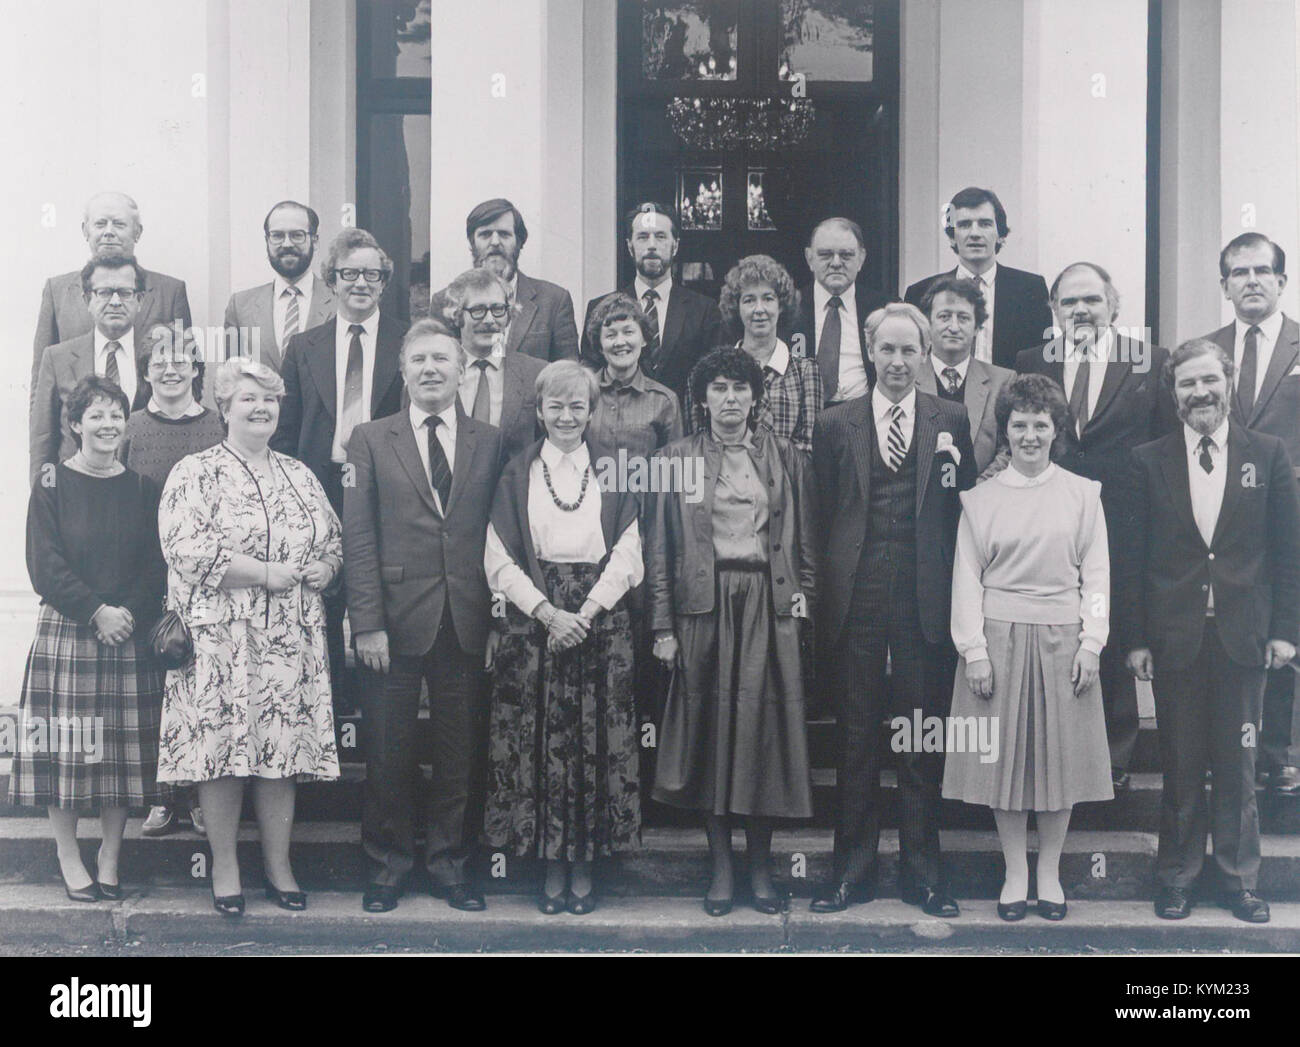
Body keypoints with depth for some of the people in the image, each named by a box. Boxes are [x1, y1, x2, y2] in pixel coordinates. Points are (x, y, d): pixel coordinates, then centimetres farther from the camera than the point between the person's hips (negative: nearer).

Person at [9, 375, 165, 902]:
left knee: (123, 750, 4)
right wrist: (97, 612, -14)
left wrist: (129, 613, -11)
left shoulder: (141, 487, 8)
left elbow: (157, 564, 4)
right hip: (66, 633, -2)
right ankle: (70, 861, 11)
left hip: (130, 635, 2)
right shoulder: (52, 486, 0)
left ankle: (110, 860, 14)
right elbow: (44, 566, -6)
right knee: (66, 747, -1)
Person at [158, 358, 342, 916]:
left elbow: (333, 542, 18)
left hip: (290, 637, 4)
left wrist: (322, 569, -6)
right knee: (222, 743, -3)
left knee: (284, 747, 4)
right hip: (221, 635, -4)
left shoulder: (299, 475, 16)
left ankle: (279, 866, 14)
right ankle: (224, 867, 10)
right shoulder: (195, 474, -1)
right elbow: (189, 551, -13)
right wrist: (269, 573, -16)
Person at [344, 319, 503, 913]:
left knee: (460, 749, 8)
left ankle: (449, 861, 22)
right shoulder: (371, 441, 5)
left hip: (468, 622, 1)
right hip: (396, 619, -1)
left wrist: (501, 616, -2)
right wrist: (366, 622, -8)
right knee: (389, 751, 6)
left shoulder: (490, 443, 9)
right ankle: (387, 863, 21)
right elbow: (358, 538, 0)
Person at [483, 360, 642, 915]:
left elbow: (627, 556, 2)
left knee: (595, 744, 0)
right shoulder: (517, 473, 6)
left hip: (600, 621, 0)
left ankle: (584, 868, 10)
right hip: (531, 621, 0)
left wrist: (585, 613, -10)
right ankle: (552, 868, 9)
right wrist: (548, 613, -11)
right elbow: (500, 560, 0)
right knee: (539, 742, -1)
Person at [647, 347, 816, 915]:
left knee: (765, 730, 1)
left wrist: (803, 595, -1)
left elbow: (805, 539, 12)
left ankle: (761, 869, 11)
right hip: (704, 606, 0)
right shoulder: (676, 458, 7)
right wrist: (663, 625, -2)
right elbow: (660, 547, 4)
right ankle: (721, 869, 11)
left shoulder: (786, 458, 10)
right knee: (709, 730, 2)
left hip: (769, 606, 1)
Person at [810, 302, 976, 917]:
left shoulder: (951, 422, 6)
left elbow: (964, 510, 5)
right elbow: (821, 516, 6)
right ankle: (852, 871, 18)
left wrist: (959, 598, -3)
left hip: (925, 602, 0)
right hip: (855, 600, 0)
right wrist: (821, 598, 0)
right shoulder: (835, 425, 7)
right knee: (855, 739, 7)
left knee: (924, 742, 7)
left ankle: (922, 873, 19)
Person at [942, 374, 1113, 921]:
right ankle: (1015, 873, 16)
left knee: (1060, 755, 5)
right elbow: (967, 577, 2)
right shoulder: (981, 499, 2)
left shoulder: (1082, 495, 4)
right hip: (999, 637, 0)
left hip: (1061, 639, 1)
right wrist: (973, 650, -5)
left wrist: (1091, 644, -3)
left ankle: (1049, 873, 19)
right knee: (1004, 756, 4)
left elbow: (1096, 574, 5)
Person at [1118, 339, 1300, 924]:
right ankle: (1177, 875, 19)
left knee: (1237, 765, 8)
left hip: (1243, 635, 0)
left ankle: (1239, 878, 21)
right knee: (1181, 766, 7)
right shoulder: (1148, 462, 2)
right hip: (1174, 637, 0)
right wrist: (1133, 638, -2)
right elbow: (1133, 557, 1)